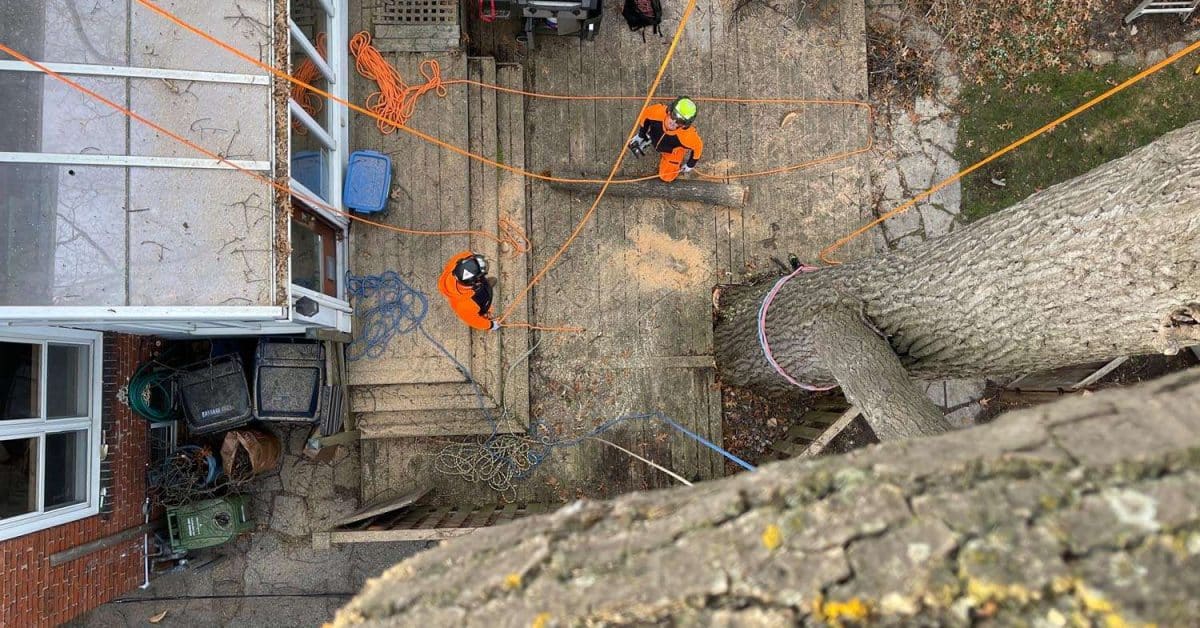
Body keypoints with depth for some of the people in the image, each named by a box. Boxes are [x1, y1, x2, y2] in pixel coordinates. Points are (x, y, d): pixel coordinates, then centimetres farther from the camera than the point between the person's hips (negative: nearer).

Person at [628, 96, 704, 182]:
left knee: (667, 177, 15)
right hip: (654, 137, 2)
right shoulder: (658, 111, -43)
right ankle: (647, 141, 39)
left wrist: (690, 165, -6)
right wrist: (640, 135, 0)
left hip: (672, 153, -2)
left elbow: (698, 146, -24)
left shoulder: (688, 135, -47)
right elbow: (645, 115, -16)